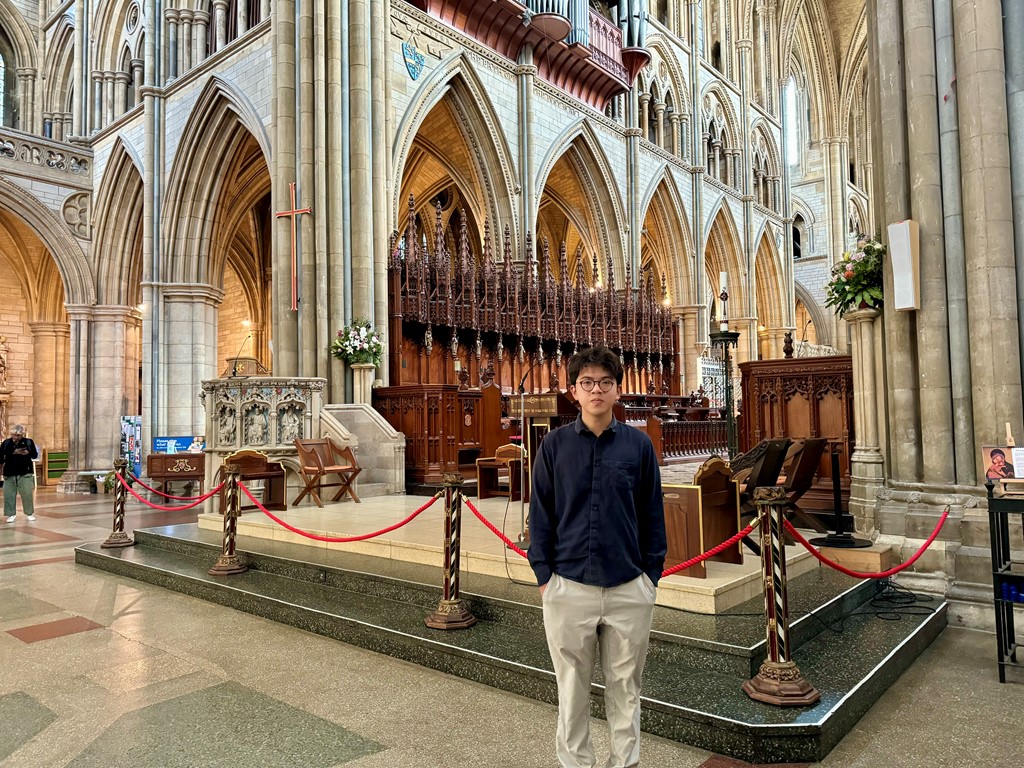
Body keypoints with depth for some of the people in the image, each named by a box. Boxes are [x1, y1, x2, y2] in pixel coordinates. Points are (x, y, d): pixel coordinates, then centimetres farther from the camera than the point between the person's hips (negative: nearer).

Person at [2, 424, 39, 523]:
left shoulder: (28, 442, 1)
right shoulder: (6, 443, 4)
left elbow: (35, 455, 3)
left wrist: (28, 453, -15)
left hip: (25, 472, -2)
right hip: (9, 473, 2)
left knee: (27, 493, -3)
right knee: (8, 494, 2)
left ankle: (30, 513, 9)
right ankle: (11, 514, 12)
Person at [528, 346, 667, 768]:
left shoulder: (638, 444, -1)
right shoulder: (554, 444, -2)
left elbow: (652, 514, 4)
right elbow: (541, 513, 1)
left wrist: (652, 573, 2)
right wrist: (543, 574, -1)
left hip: (629, 589, 1)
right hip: (569, 587, 0)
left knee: (625, 686, 15)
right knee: (572, 686, 15)